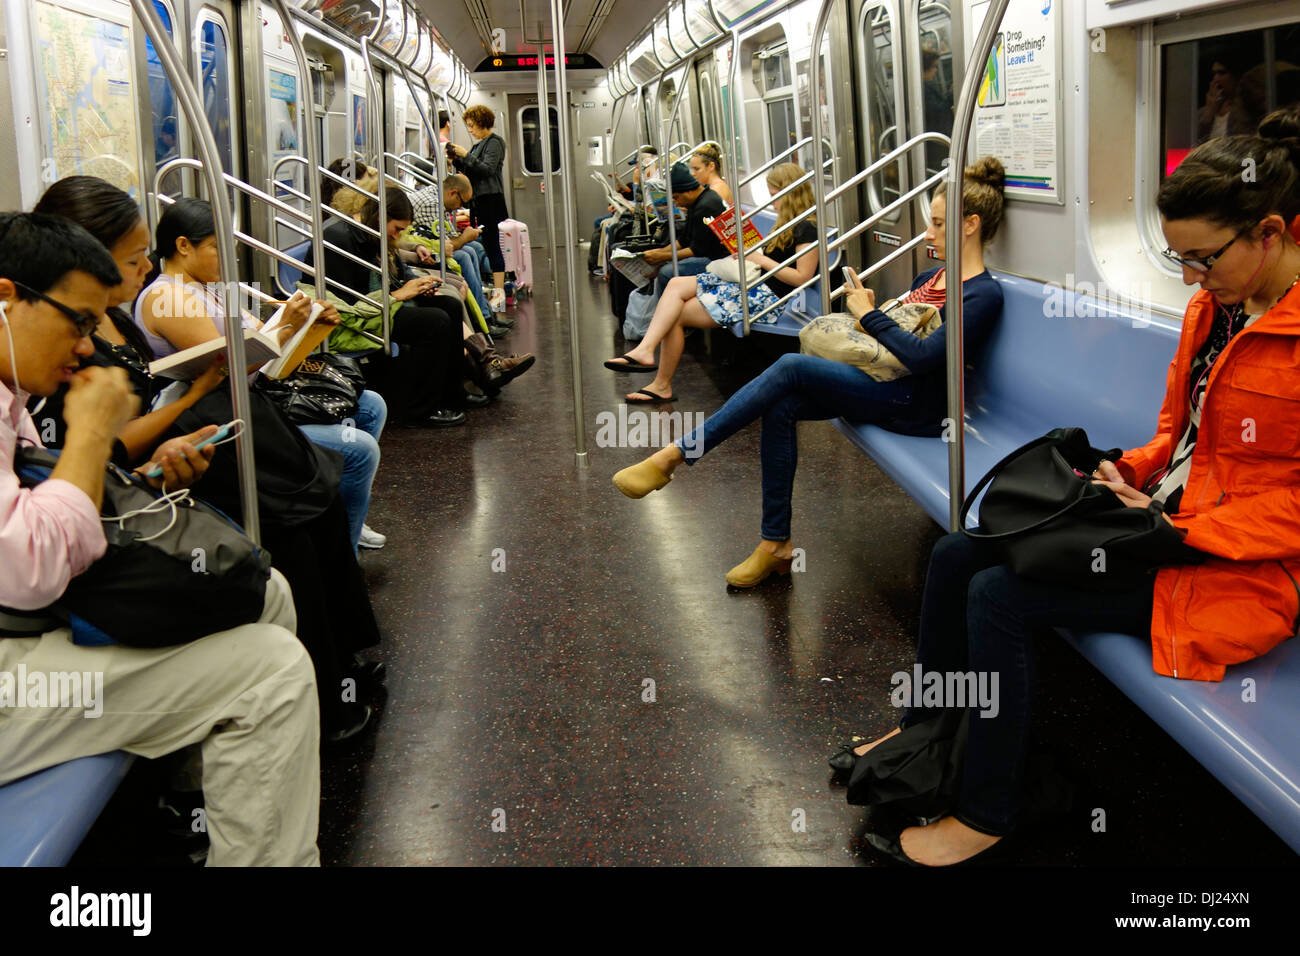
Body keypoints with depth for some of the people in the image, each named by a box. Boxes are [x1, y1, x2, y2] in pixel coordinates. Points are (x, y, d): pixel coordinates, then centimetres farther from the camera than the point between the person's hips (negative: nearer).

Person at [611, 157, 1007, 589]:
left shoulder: (984, 294, -10)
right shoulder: (929, 277, 19)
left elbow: (923, 356, -21)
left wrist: (870, 315, -11)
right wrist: (867, 312, 2)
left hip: (916, 406, -9)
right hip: (879, 385, 9)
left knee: (791, 367, -24)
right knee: (780, 406, -17)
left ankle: (677, 453, -21)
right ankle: (776, 544, -12)